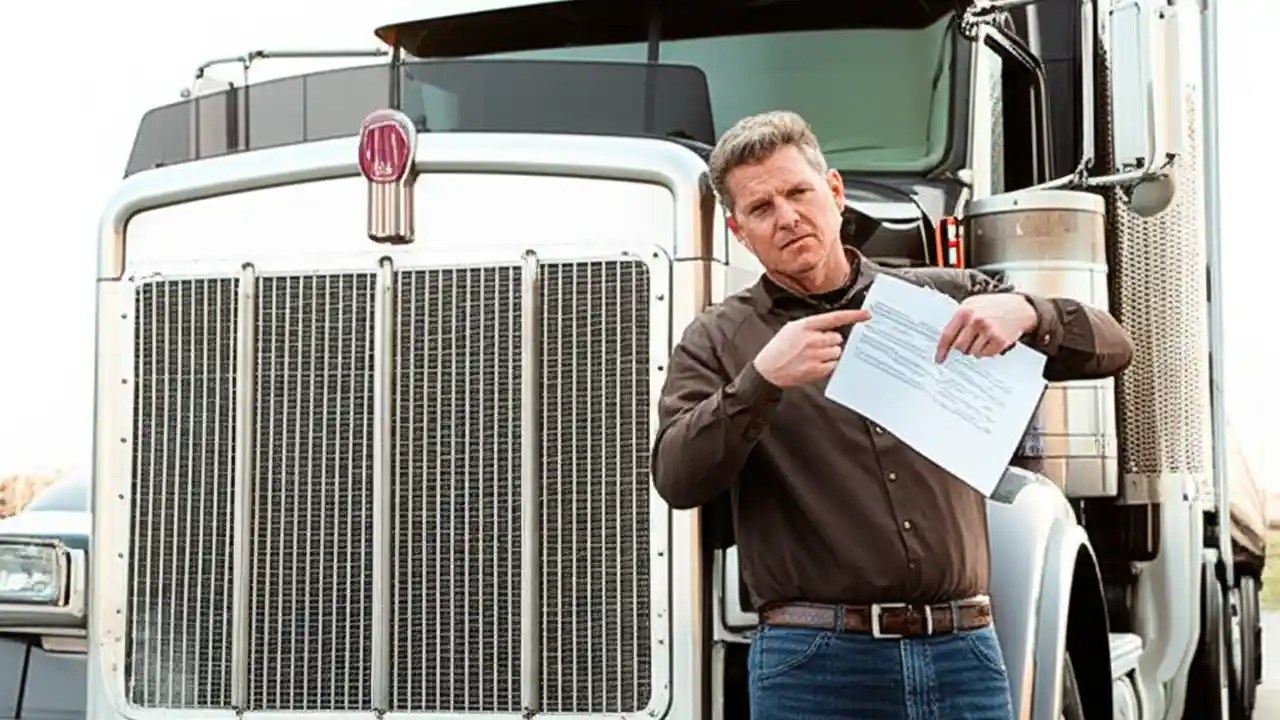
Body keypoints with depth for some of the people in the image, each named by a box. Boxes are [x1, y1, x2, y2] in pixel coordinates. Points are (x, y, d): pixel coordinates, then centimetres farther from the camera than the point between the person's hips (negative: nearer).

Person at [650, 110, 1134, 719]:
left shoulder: (943, 299, 13)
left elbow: (1111, 347, 11)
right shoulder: (719, 341, 8)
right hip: (813, 662, -2)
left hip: (962, 650, 2)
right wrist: (761, 380, -19)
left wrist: (1027, 313, -10)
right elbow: (677, 479, -6)